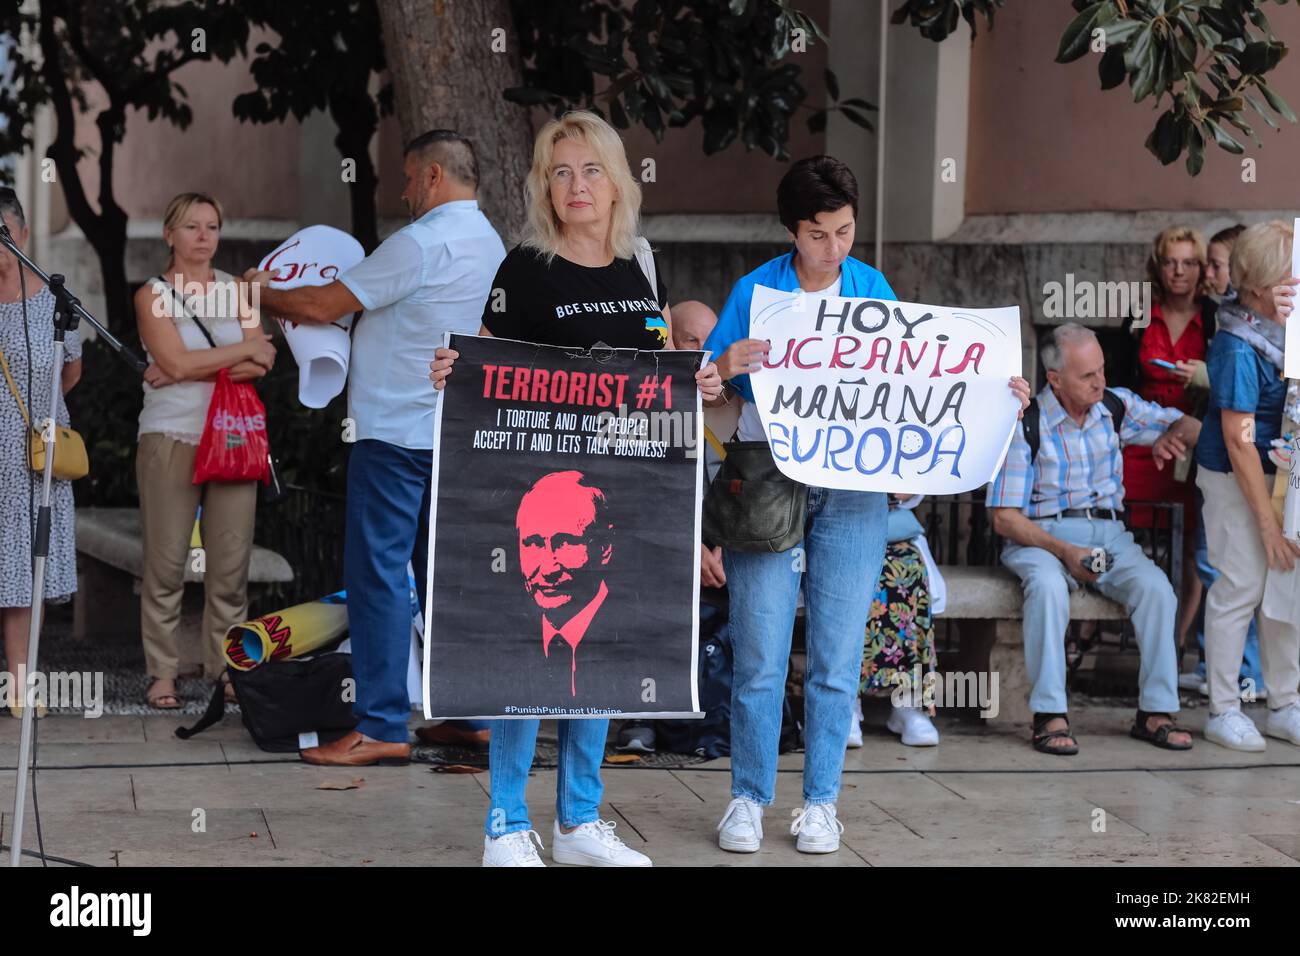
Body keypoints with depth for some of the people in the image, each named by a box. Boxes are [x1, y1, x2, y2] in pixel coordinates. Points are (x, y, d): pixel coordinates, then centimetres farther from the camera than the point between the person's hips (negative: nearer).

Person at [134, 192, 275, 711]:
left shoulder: (236, 289, 12)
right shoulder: (152, 295, 3)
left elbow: (261, 365, 0)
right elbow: (177, 361, -11)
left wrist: (192, 369, -10)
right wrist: (245, 350, -5)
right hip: (171, 438, -3)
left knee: (231, 560, 0)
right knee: (166, 560, -4)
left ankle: (225, 667, 8)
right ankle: (162, 672, 2)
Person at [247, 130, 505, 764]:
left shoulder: (422, 243, -14)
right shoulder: (489, 244, 16)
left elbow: (326, 305, -12)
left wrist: (265, 295, 6)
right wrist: (307, 310, 22)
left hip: (398, 432, -9)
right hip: (455, 431, 9)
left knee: (377, 573, -6)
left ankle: (382, 728, -6)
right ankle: (469, 715, 14)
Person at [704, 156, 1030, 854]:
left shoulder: (872, 289, 7)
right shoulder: (755, 291, -1)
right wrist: (725, 368, -25)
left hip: (851, 491, 2)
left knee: (837, 656, 3)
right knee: (760, 655, -3)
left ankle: (820, 801, 13)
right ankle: (748, 798, 9)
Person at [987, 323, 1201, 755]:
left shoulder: (1116, 406, 5)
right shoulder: (1027, 424, -8)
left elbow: (1191, 426, 12)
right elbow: (1004, 517, -10)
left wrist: (1175, 435, -14)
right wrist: (1064, 552, -23)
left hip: (1107, 533, 4)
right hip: (1042, 535, -4)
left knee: (1155, 586, -25)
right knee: (1048, 585, -37)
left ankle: (1155, 711, -18)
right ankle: (1050, 716, -33)